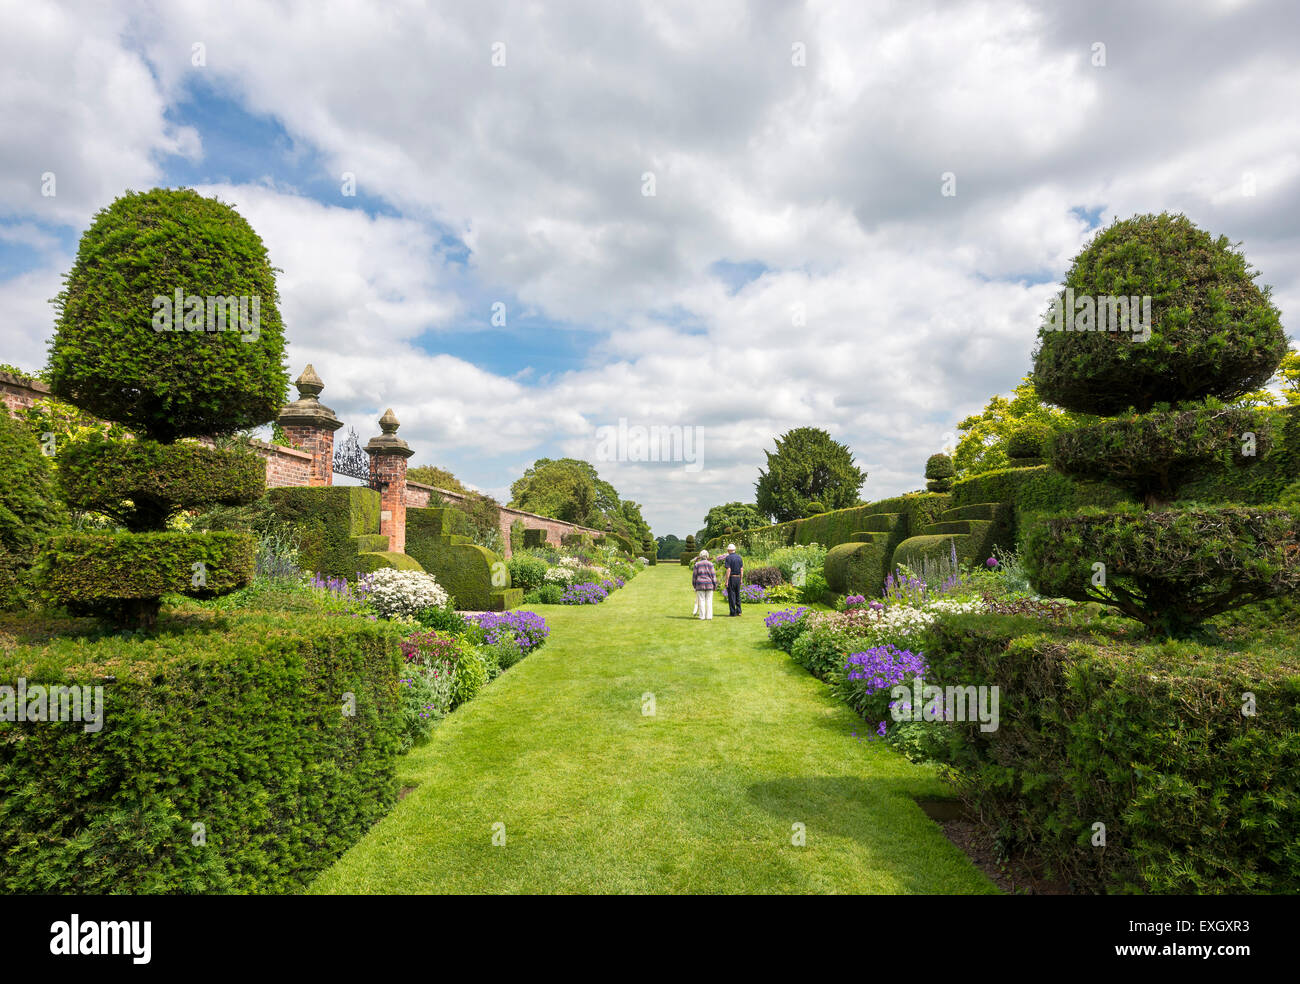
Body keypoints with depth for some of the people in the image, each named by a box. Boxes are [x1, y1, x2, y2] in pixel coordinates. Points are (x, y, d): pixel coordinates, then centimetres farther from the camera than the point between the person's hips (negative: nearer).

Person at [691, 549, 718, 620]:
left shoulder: (697, 564, -1)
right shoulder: (710, 564, -3)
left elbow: (694, 576, 0)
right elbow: (713, 575, -4)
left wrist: (694, 585, 10)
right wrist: (715, 585, 1)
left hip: (700, 585, 0)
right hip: (709, 585, 0)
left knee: (701, 601, 3)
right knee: (709, 601, 4)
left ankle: (702, 617, 2)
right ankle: (709, 617, 2)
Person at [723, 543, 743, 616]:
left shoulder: (728, 557, -12)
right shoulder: (739, 557, 7)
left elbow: (728, 570, -17)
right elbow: (741, 569, 8)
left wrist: (726, 581, -15)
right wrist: (741, 579, 15)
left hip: (731, 578, -6)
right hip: (738, 577, 6)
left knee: (731, 595, 0)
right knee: (737, 594, 15)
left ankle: (733, 613, 1)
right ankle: (738, 611, 14)